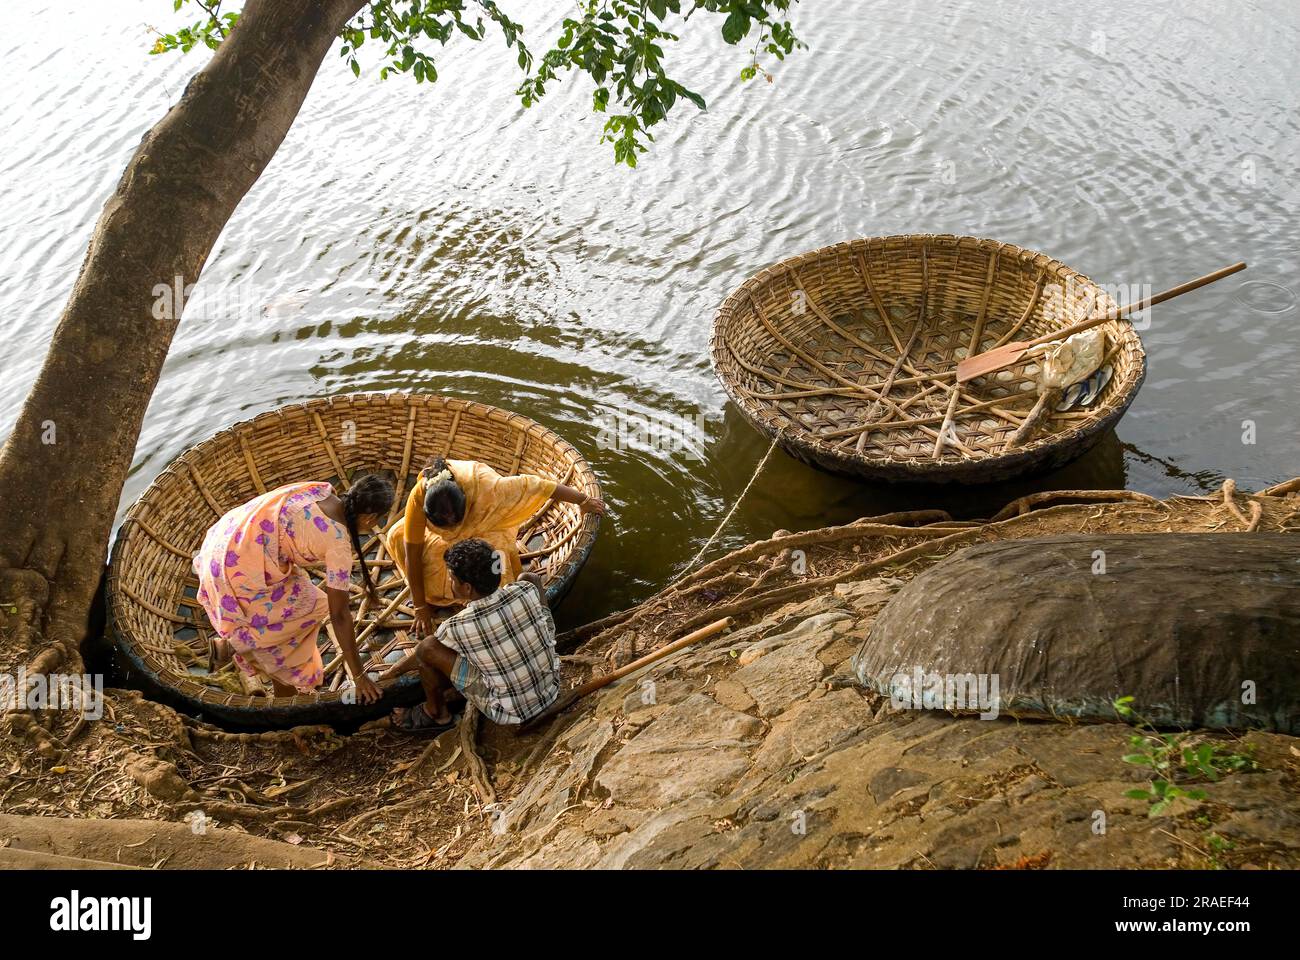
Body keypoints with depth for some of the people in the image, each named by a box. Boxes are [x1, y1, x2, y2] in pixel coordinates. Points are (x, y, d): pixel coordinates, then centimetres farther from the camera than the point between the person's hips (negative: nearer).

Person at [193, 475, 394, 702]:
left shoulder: (322, 489, 2)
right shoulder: (338, 543, -16)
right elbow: (340, 614, -13)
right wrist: (358, 676, -7)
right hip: (238, 573, -8)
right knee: (311, 607, 9)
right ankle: (231, 643, 14)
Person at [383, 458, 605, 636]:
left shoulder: (486, 486, -45)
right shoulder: (418, 499, -40)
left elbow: (533, 486, -33)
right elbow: (412, 555, -32)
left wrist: (584, 501, -22)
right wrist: (421, 606, -25)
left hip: (486, 523, -2)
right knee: (397, 536, -19)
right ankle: (433, 591, -1)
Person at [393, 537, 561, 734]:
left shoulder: (457, 627, -24)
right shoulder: (526, 590, -16)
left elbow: (430, 646, 3)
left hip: (511, 713, -4)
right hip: (551, 690, 5)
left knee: (427, 648, -4)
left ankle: (436, 715, 25)